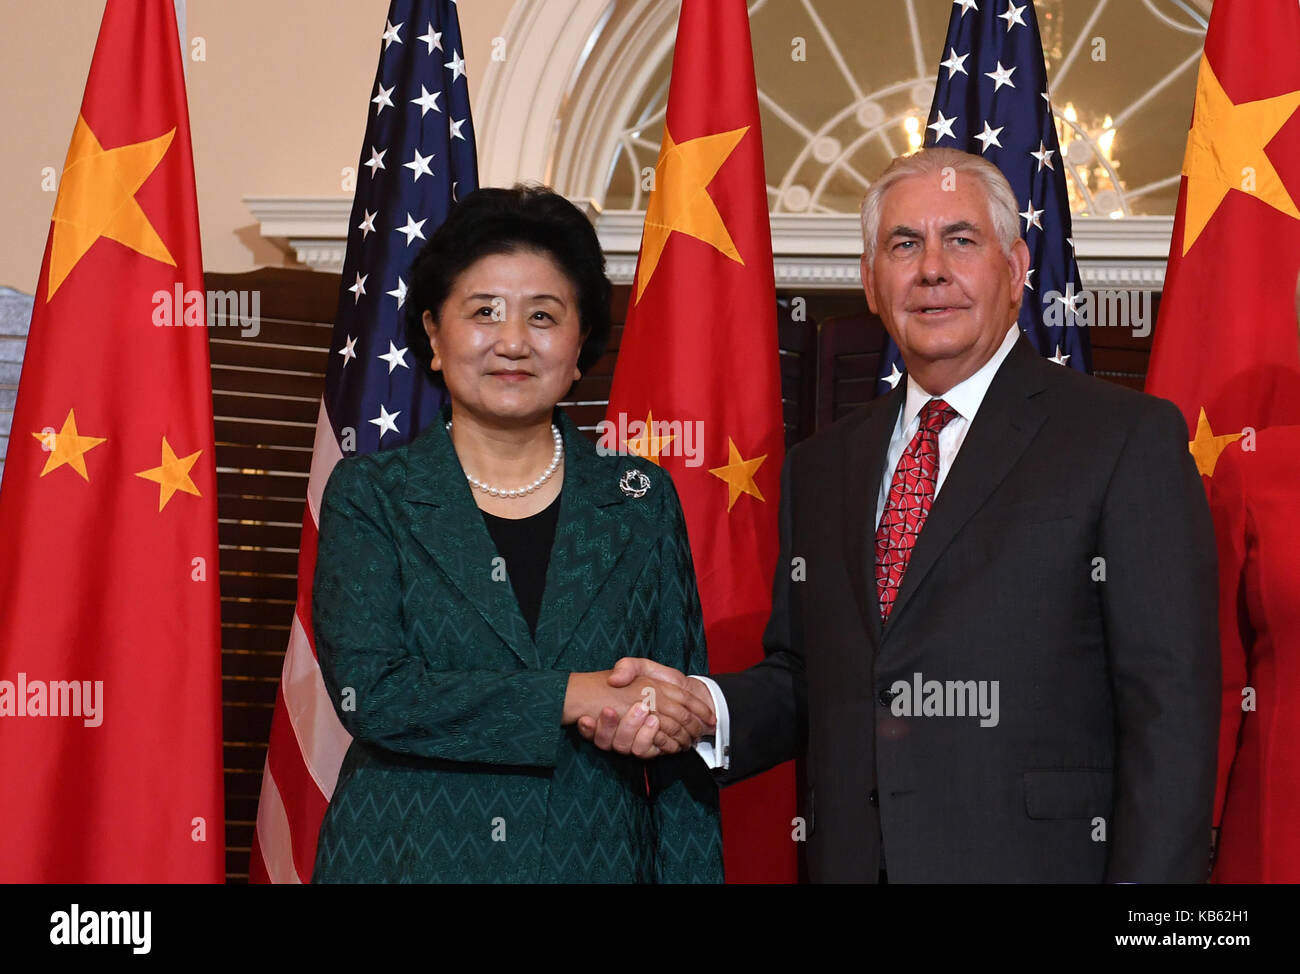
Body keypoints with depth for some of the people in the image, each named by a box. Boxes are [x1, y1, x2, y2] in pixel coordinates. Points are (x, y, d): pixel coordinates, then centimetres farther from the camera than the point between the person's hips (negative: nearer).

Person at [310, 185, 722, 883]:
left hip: (596, 856, 1)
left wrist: (688, 873, -6)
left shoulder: (642, 504, 4)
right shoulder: (369, 496, 0)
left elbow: (683, 749, 3)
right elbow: (369, 692, -13)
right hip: (409, 856, -1)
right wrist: (572, 696, -18)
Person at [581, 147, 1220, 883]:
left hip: (1038, 857, -4)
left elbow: (1171, 706, -10)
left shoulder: (1131, 439, -5)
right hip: (850, 860, 5)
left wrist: (1146, 904, -16)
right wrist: (702, 707, -6)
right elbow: (802, 682, 14)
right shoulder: (819, 469, 12)